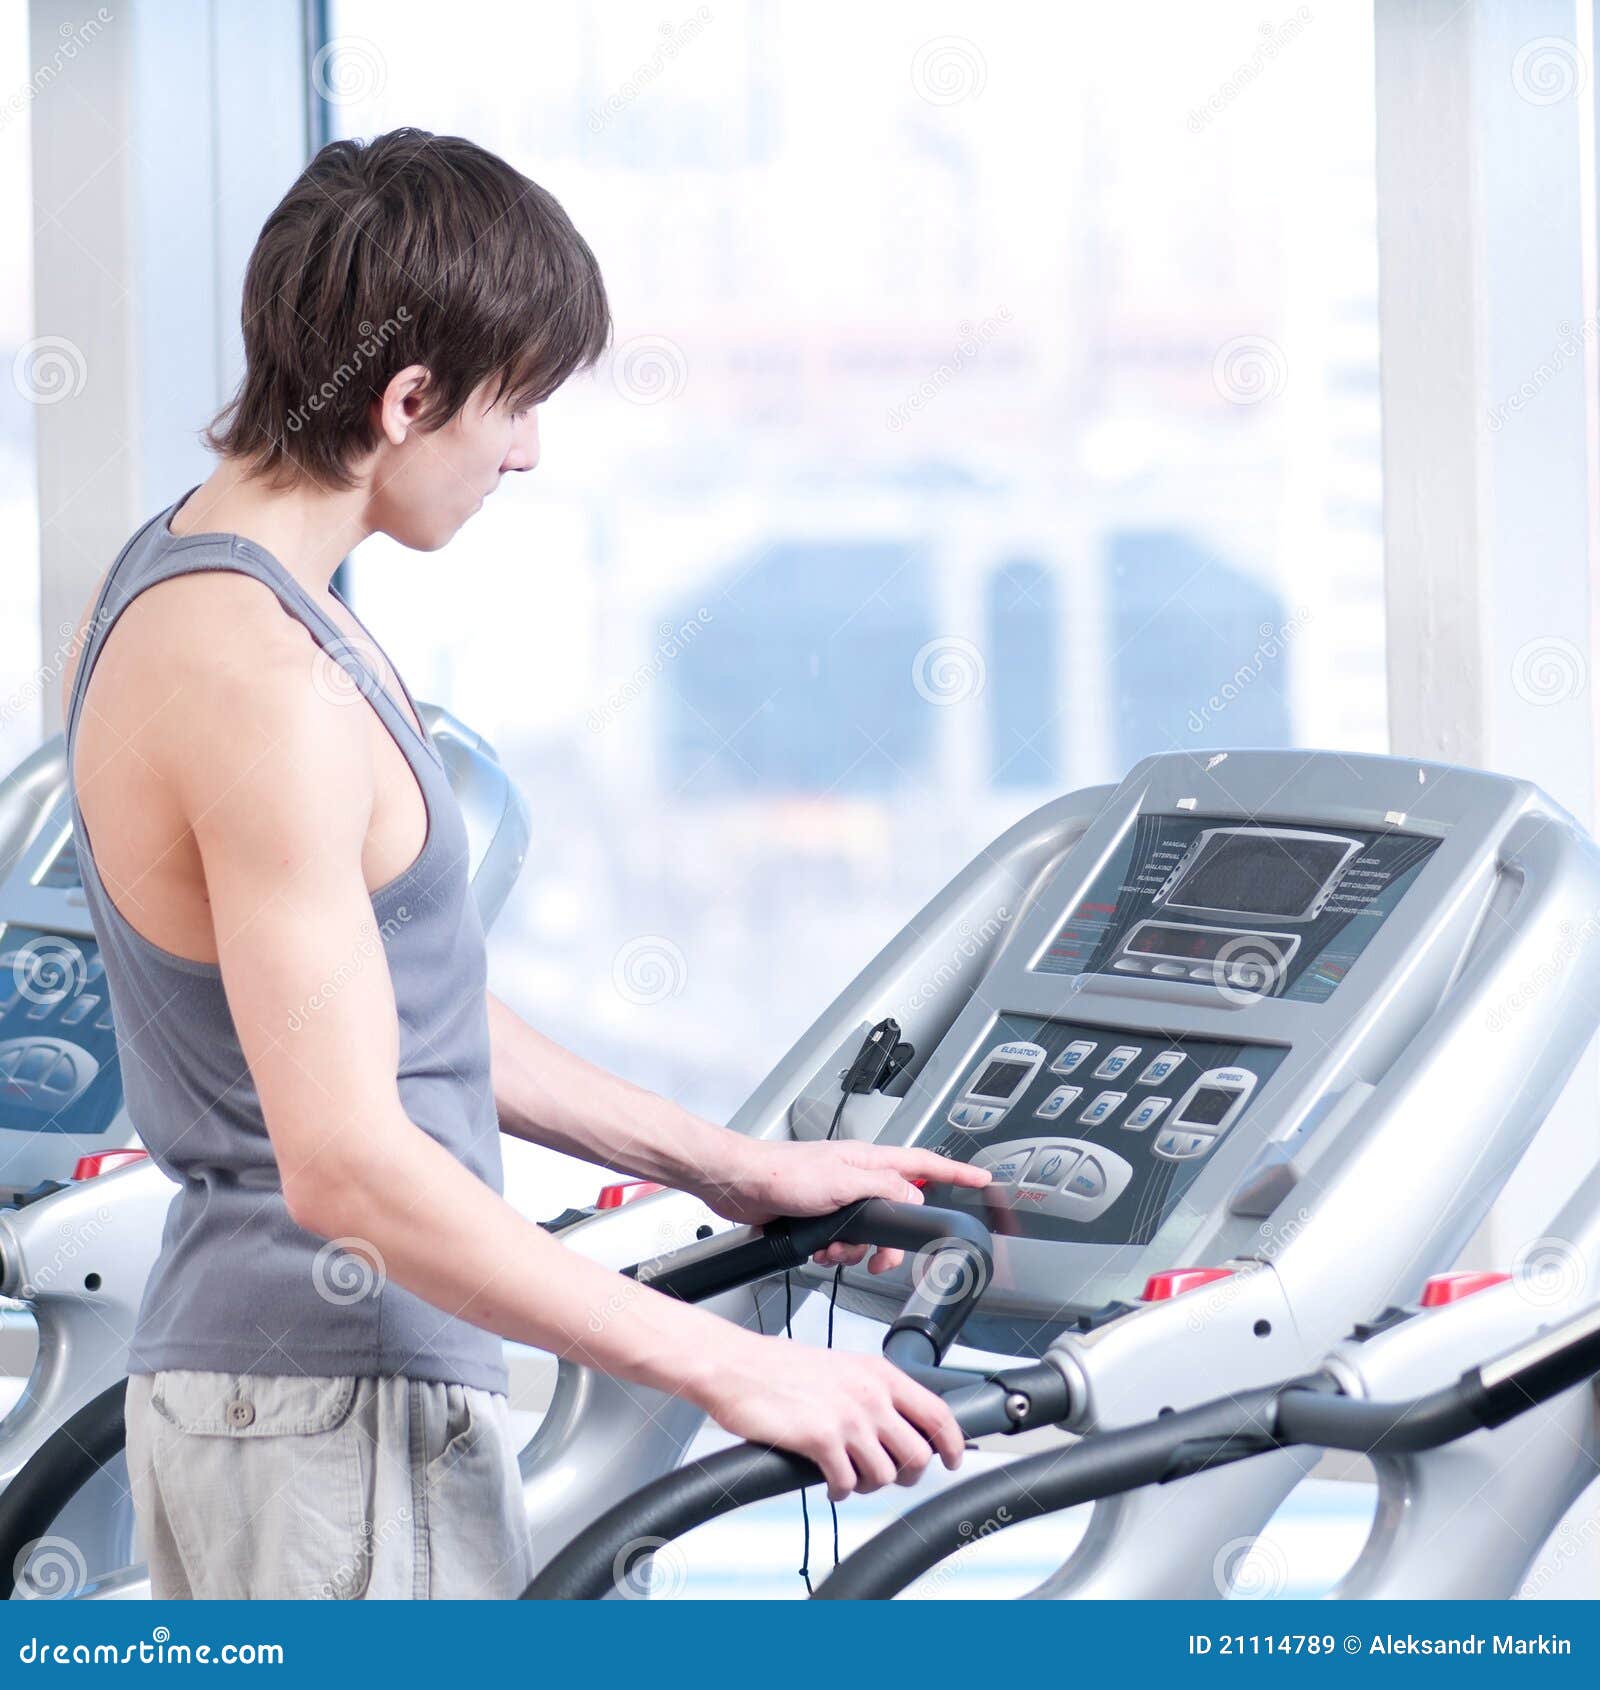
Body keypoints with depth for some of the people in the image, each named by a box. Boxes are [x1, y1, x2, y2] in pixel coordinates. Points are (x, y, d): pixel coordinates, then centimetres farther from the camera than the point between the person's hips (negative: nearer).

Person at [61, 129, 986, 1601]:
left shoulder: (185, 588, 11)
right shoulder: (257, 682, -22)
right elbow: (348, 1161, -27)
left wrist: (736, 1170, 19)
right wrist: (730, 1368, -24)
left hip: (237, 1381, 10)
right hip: (338, 1419, -10)